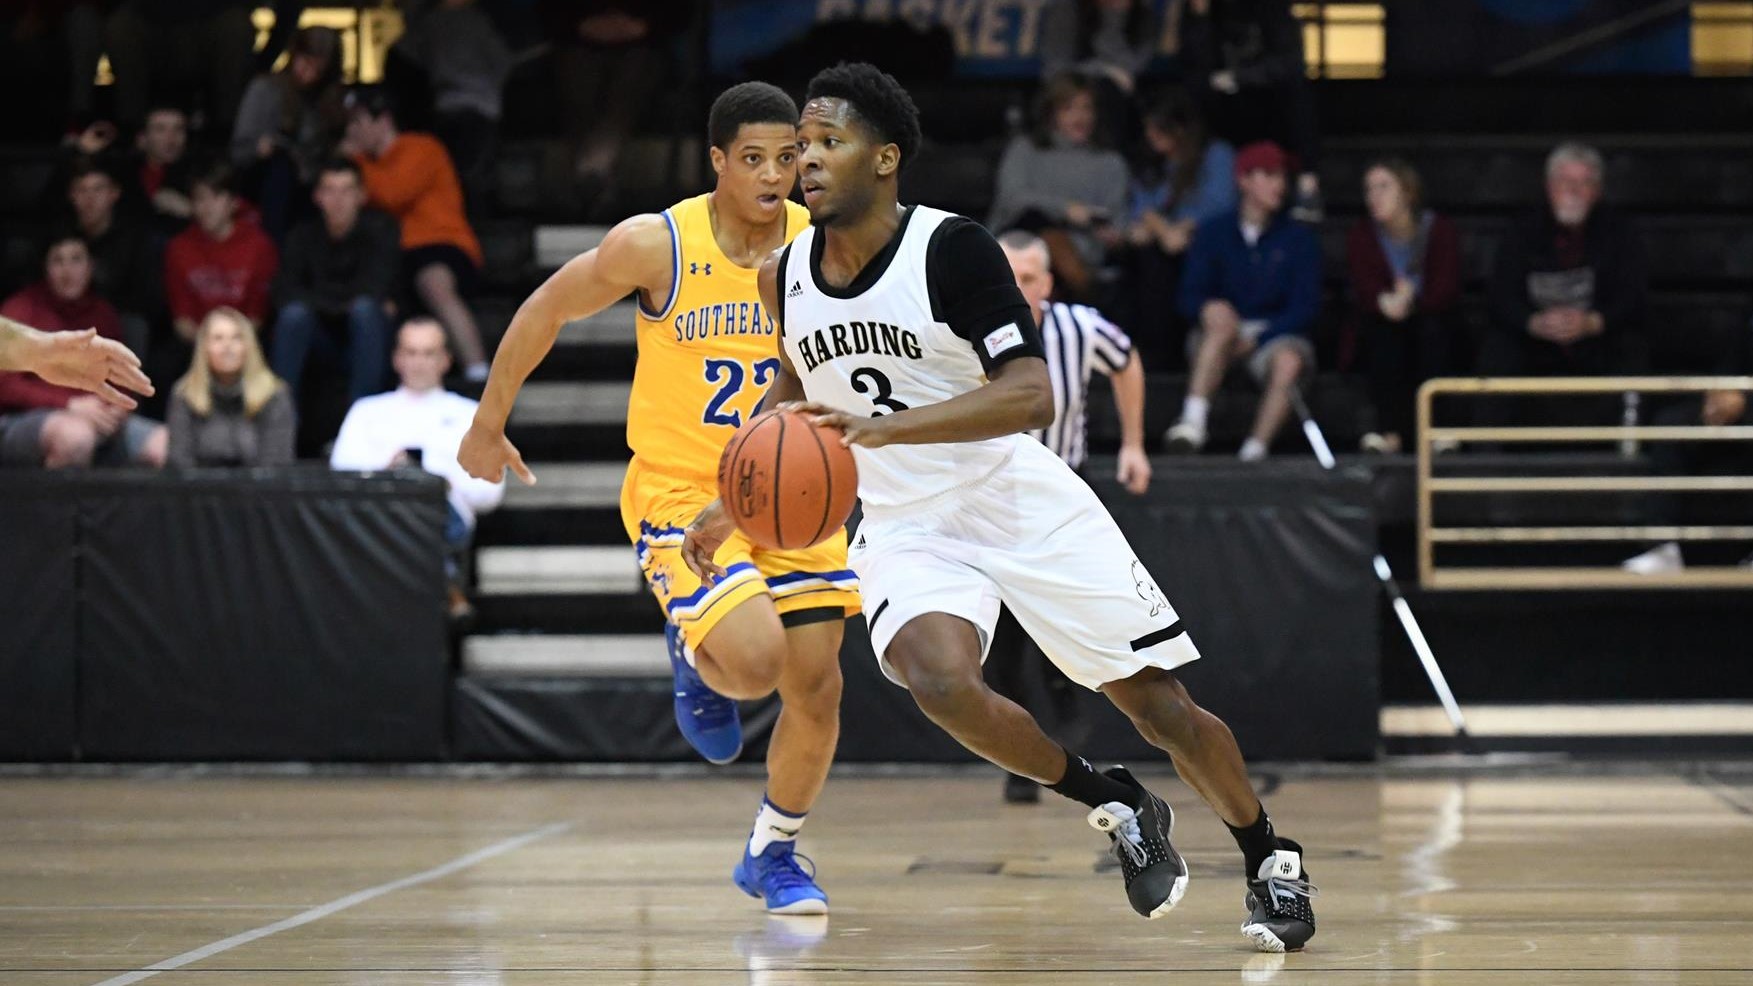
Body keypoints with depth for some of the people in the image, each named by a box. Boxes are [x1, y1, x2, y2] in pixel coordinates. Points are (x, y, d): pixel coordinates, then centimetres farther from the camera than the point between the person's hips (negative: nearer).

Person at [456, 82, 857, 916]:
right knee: (754, 661, -24)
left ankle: (773, 855, 25)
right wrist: (488, 425, 8)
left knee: (816, 686, 0)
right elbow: (546, 311, -1)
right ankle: (698, 663, 15)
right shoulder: (656, 246, -16)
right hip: (680, 491, -4)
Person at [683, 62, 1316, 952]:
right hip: (905, 529, 3)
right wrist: (730, 506, 16)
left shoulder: (952, 248, -17)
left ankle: (1270, 862, 26)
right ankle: (1115, 806, -5)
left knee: (1161, 706, -1)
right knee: (943, 684, -29)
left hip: (1022, 503, -3)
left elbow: (1030, 395, -27)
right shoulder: (785, 276, 0)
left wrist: (883, 428, -37)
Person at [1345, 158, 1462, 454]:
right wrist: (1386, 303, -40)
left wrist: (1411, 303, -35)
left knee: (1431, 326, -32)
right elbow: (1365, 292, -17)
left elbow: (1447, 291, -17)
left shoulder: (1440, 230, -4)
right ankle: (1391, 430, -42)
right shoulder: (1361, 236, -2)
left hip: (1435, 342, 0)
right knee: (1383, 328, -32)